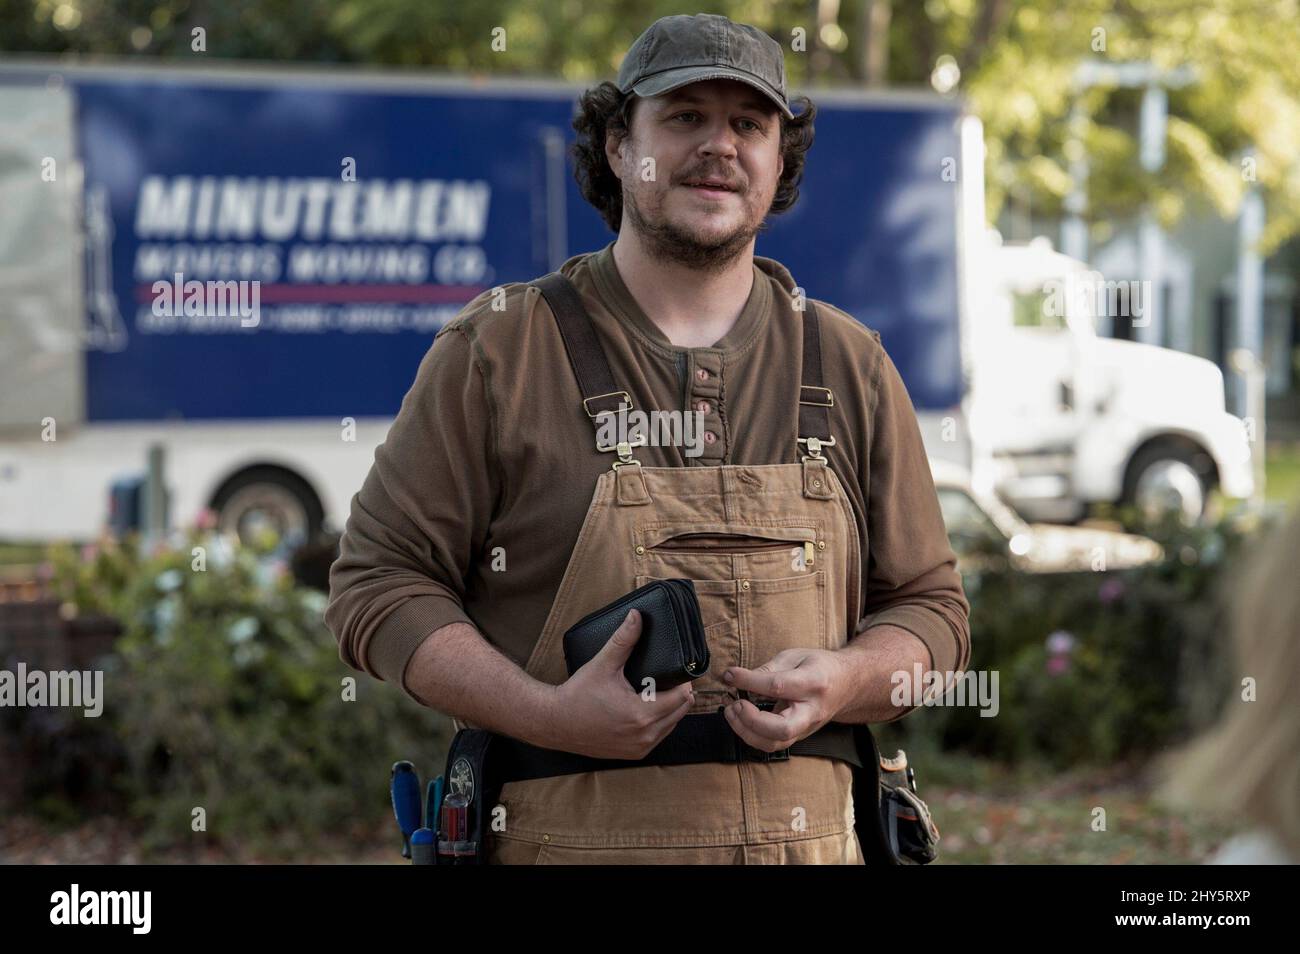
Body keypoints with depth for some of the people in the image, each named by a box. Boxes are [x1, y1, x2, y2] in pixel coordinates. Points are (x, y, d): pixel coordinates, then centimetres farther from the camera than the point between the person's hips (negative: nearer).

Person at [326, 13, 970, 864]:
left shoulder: (851, 369, 9)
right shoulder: (495, 351, -1)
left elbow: (931, 608, 12)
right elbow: (377, 584, -3)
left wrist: (839, 682, -10)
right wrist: (551, 714, -16)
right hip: (563, 842, -2)